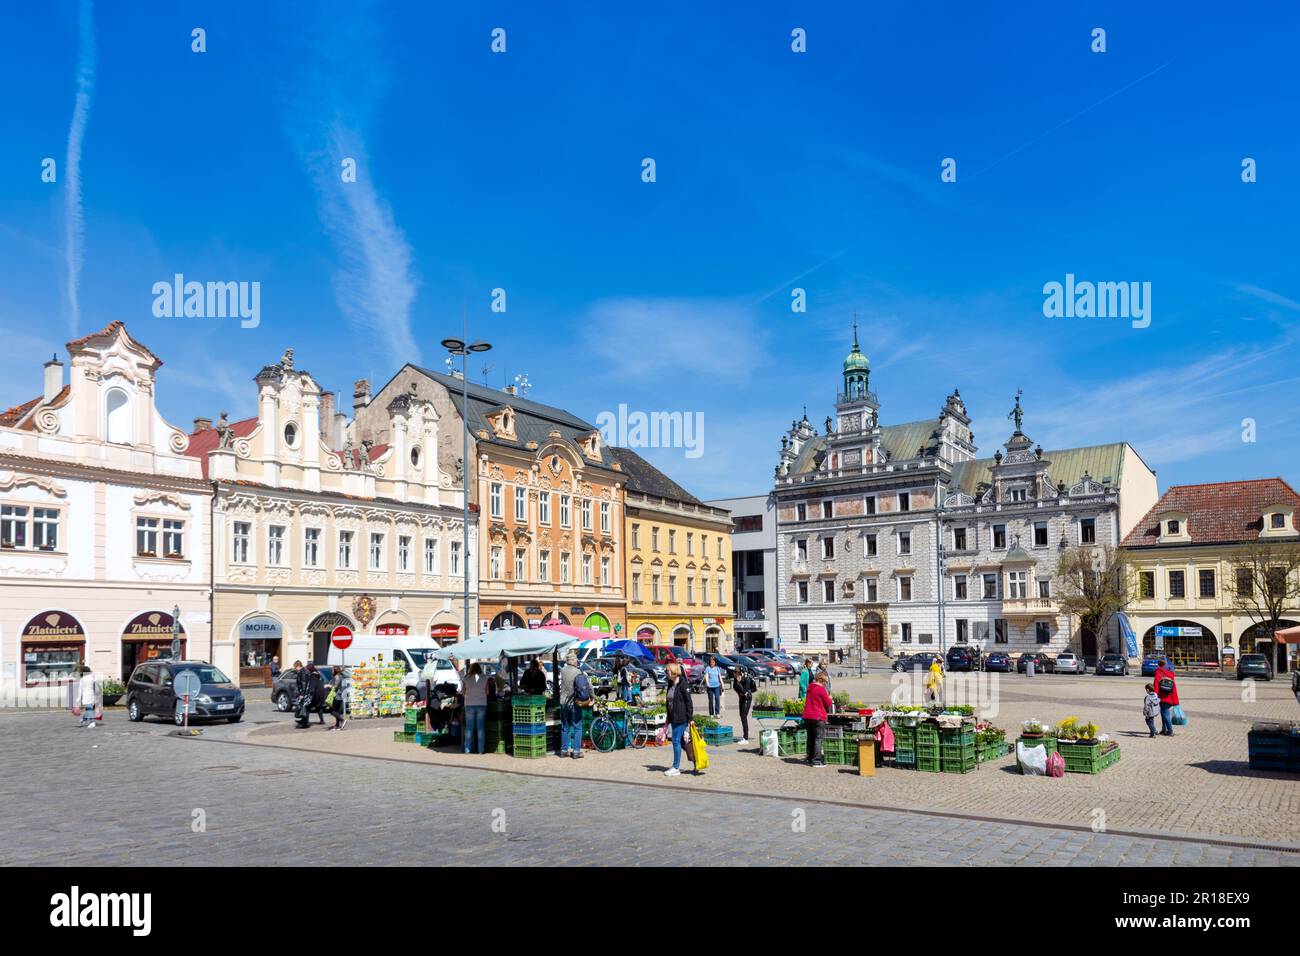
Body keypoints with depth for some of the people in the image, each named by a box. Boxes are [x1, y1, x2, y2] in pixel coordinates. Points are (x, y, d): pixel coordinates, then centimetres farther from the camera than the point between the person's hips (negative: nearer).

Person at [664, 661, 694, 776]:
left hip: (681, 717, -8)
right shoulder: (670, 684, 11)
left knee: (676, 741, -6)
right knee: (677, 741, 14)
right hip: (673, 717, 8)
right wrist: (668, 718, 20)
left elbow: (689, 702, -13)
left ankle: (676, 768, 0)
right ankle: (676, 766, 24)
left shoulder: (682, 684, -13)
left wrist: (690, 718, -15)